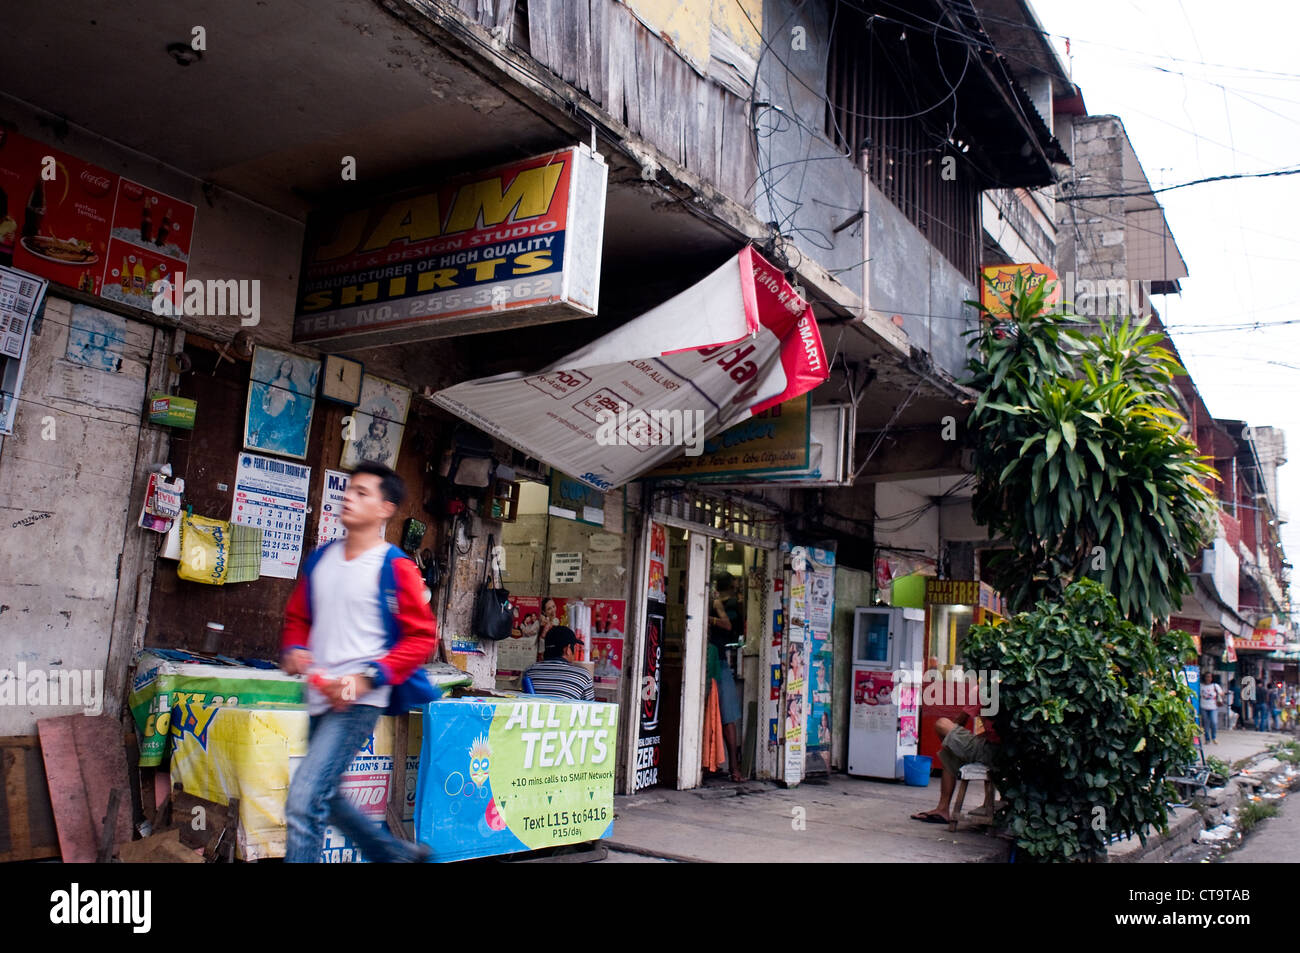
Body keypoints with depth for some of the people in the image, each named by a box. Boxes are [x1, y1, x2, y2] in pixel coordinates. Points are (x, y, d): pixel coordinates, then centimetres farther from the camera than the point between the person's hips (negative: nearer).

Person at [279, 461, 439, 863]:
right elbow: (297, 617, 21)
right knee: (325, 798, 19)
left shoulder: (395, 567, -8)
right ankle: (396, 851, 39)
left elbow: (422, 637, -9)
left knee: (304, 799, -16)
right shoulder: (320, 559, 10)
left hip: (360, 701, -8)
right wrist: (293, 650, 0)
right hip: (321, 696, 8)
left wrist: (369, 677, -17)